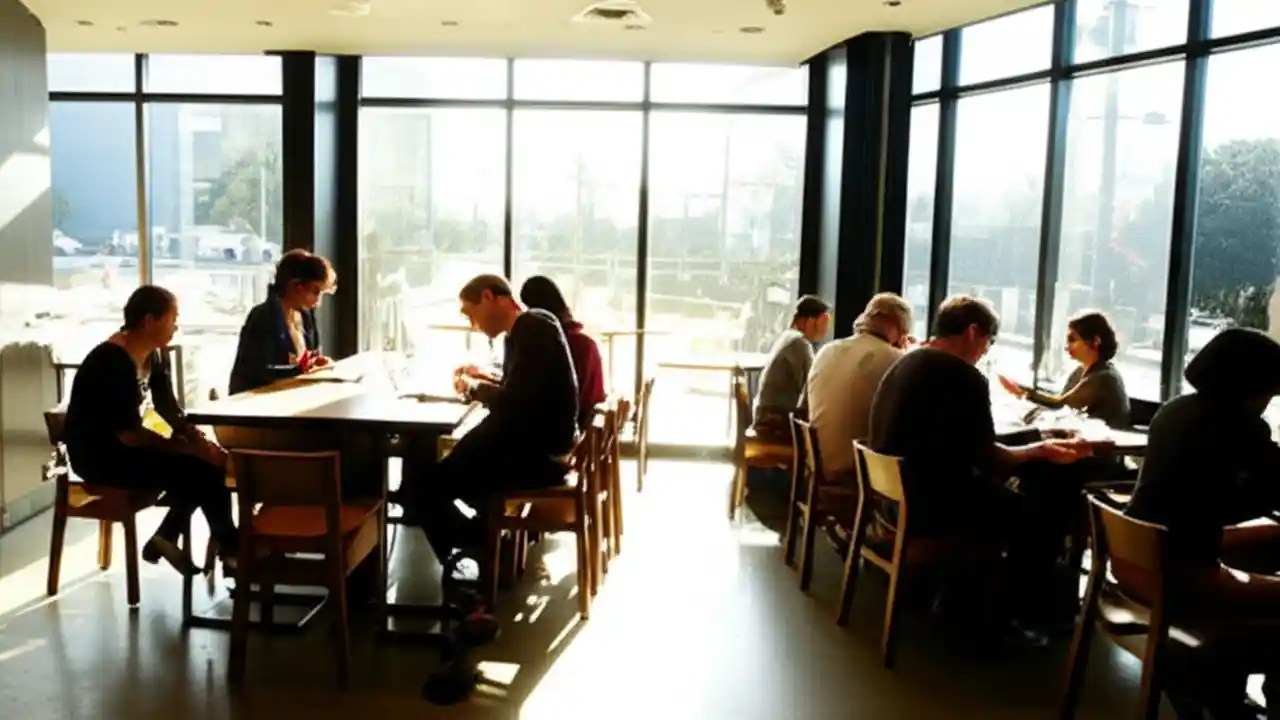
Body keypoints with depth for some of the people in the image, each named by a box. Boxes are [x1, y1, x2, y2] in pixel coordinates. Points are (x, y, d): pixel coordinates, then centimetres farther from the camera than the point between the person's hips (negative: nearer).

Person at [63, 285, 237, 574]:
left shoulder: (153, 355, 2)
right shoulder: (113, 362, -25)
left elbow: (169, 410, 7)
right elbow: (129, 434, -28)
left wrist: (202, 442, -10)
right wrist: (192, 448, -25)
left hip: (124, 445, 9)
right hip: (98, 455, -9)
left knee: (210, 460, -9)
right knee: (196, 468, -21)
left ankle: (167, 538, 0)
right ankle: (228, 545, -3)